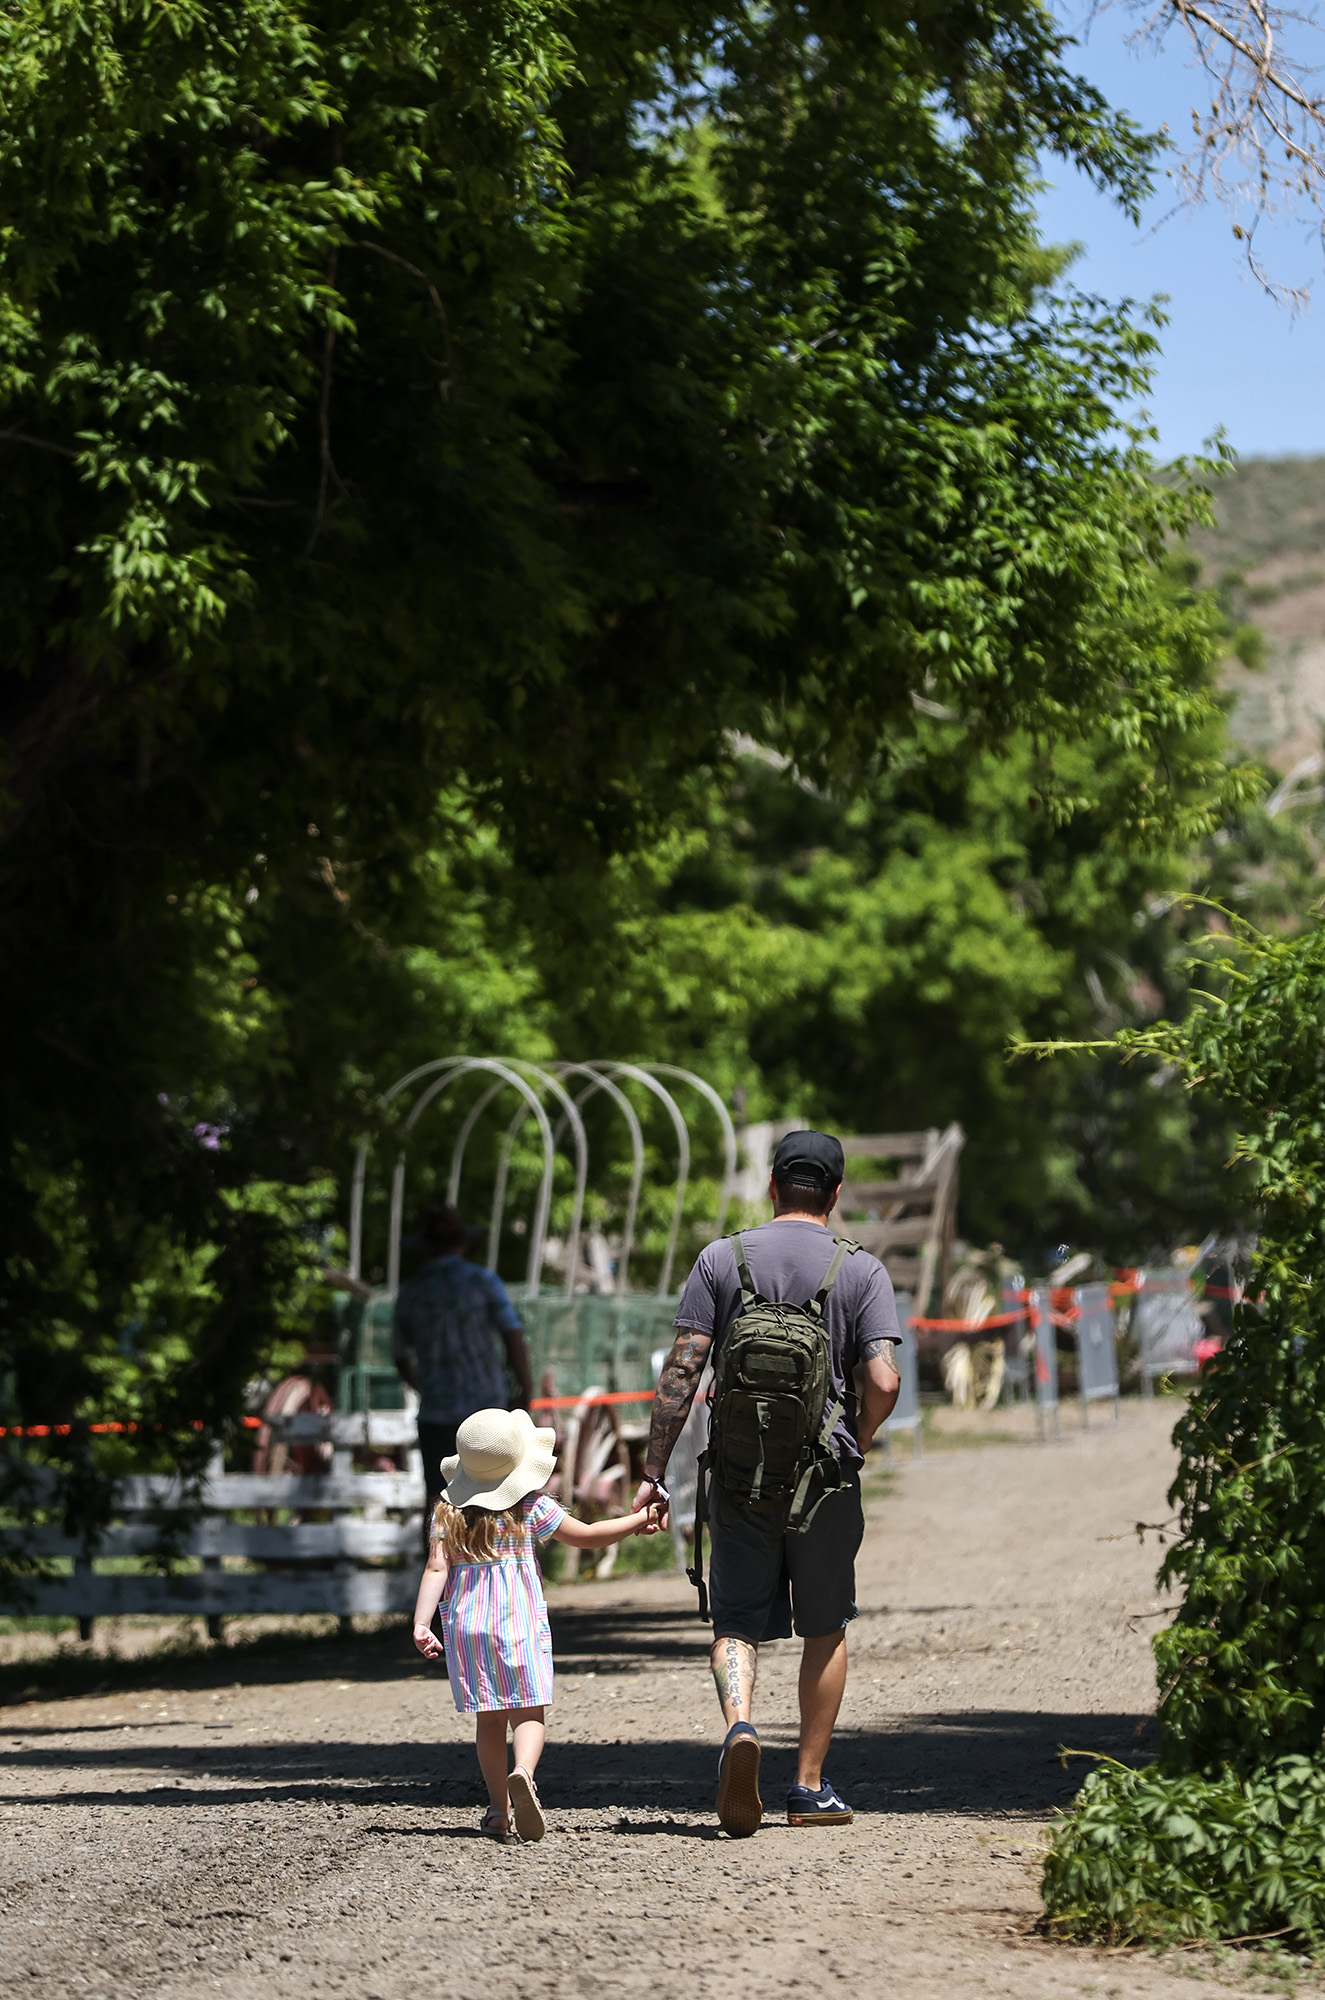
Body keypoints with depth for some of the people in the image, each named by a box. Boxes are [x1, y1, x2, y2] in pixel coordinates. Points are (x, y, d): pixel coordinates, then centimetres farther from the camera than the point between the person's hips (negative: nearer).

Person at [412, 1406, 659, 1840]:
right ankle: (522, 1773, -36)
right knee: (528, 1713, -7)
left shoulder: (448, 1514, 4)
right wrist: (639, 1520, 20)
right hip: (518, 1621, -3)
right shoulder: (532, 1508, 0)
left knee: (489, 1720, 11)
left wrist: (421, 1625, -10)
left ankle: (499, 1809, 13)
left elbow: (436, 1568, -6)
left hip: (465, 1623, 3)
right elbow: (589, 1535, 7)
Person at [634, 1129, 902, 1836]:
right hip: (826, 1477, 0)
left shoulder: (721, 1260, 2)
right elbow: (883, 1382, -12)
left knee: (737, 1623, 5)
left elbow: (680, 1371, -5)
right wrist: (855, 1447, 8)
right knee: (825, 1630, 15)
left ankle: (740, 1726, -25)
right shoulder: (862, 1271, -1)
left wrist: (654, 1471, -2)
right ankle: (810, 1787, 15)